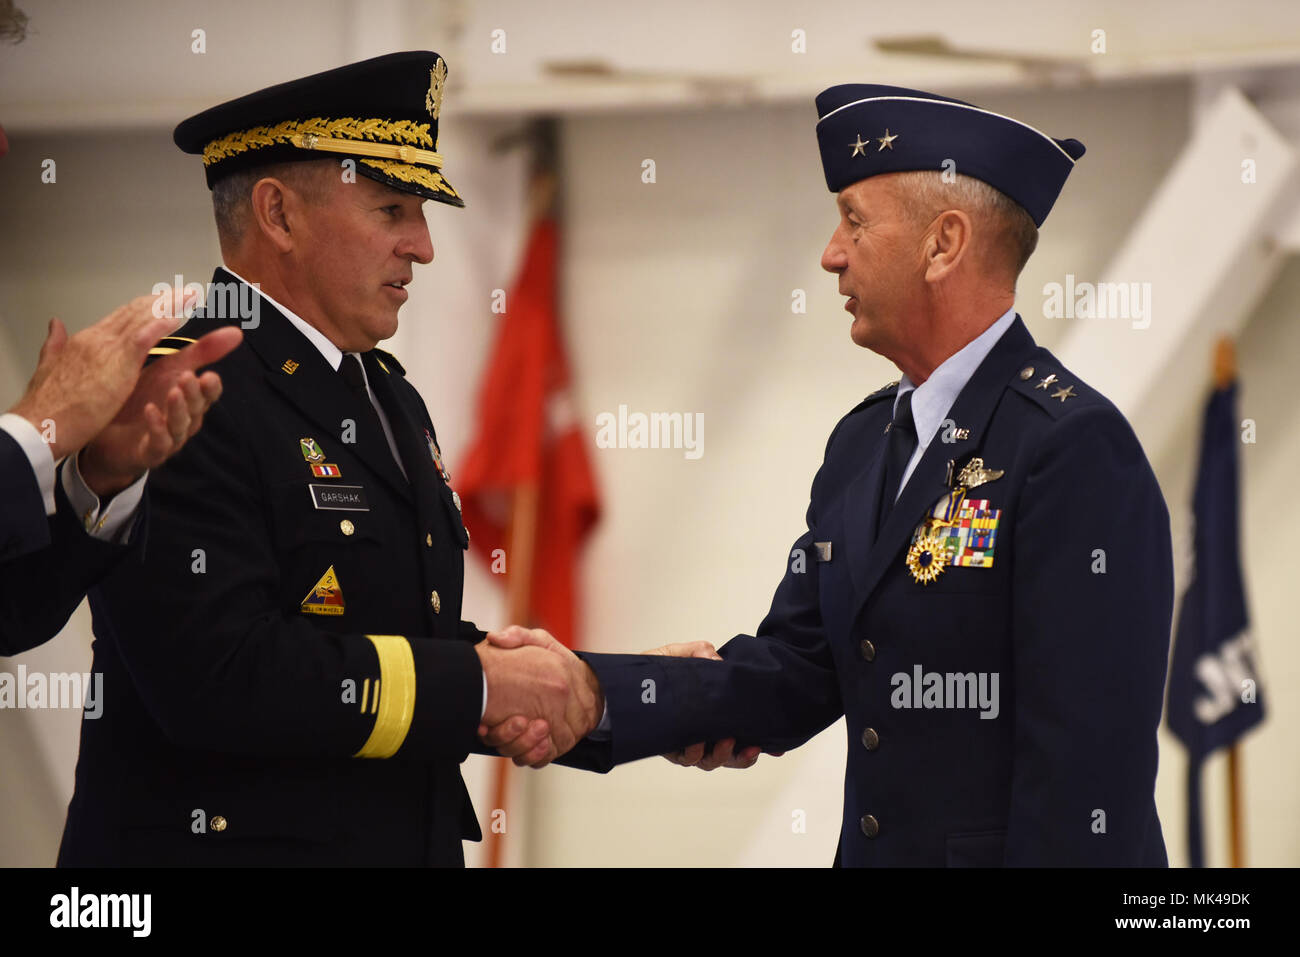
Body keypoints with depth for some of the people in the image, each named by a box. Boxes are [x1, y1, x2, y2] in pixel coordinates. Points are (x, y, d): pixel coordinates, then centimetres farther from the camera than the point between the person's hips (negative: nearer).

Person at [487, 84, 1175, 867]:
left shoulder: (1075, 448, -17)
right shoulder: (863, 444, 11)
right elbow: (793, 676, 5)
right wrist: (584, 693, -6)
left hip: (1005, 854, -8)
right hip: (877, 851, 8)